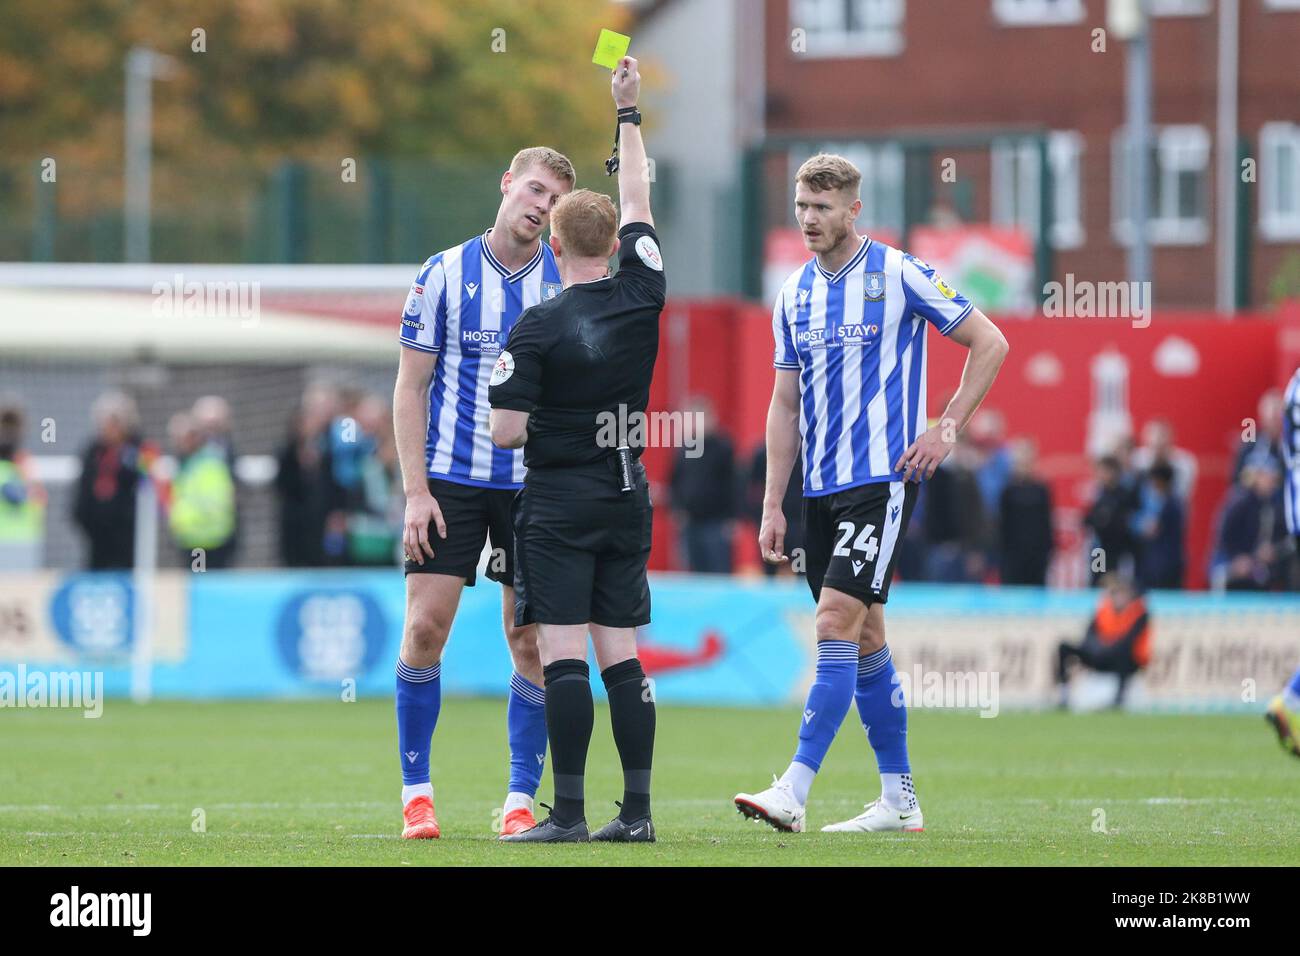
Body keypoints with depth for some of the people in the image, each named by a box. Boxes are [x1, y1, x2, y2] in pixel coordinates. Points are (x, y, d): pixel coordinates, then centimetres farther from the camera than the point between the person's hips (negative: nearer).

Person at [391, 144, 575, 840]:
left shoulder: (566, 279, 3)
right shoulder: (444, 274, 0)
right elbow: (410, 386, 1)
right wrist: (416, 490, -7)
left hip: (537, 486, 1)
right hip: (450, 477, -1)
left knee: (531, 640, 0)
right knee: (425, 626, -8)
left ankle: (521, 798, 8)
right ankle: (416, 791, 3)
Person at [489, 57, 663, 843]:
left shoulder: (541, 327, -13)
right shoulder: (642, 296, 0)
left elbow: (505, 431, -14)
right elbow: (638, 202, 16)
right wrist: (629, 112, 25)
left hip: (558, 505, -5)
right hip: (627, 498, 5)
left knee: (564, 656, -7)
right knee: (622, 656, 7)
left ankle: (569, 813, -11)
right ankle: (637, 811, 3)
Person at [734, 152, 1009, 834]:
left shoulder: (900, 275, -7)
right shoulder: (795, 294, 11)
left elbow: (990, 344, -1)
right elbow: (785, 405, 14)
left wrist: (947, 428, -8)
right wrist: (773, 505, 10)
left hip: (881, 479, -7)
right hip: (820, 489, 7)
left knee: (837, 619, -16)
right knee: (866, 639, 9)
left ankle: (794, 791, -22)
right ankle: (899, 798, 16)